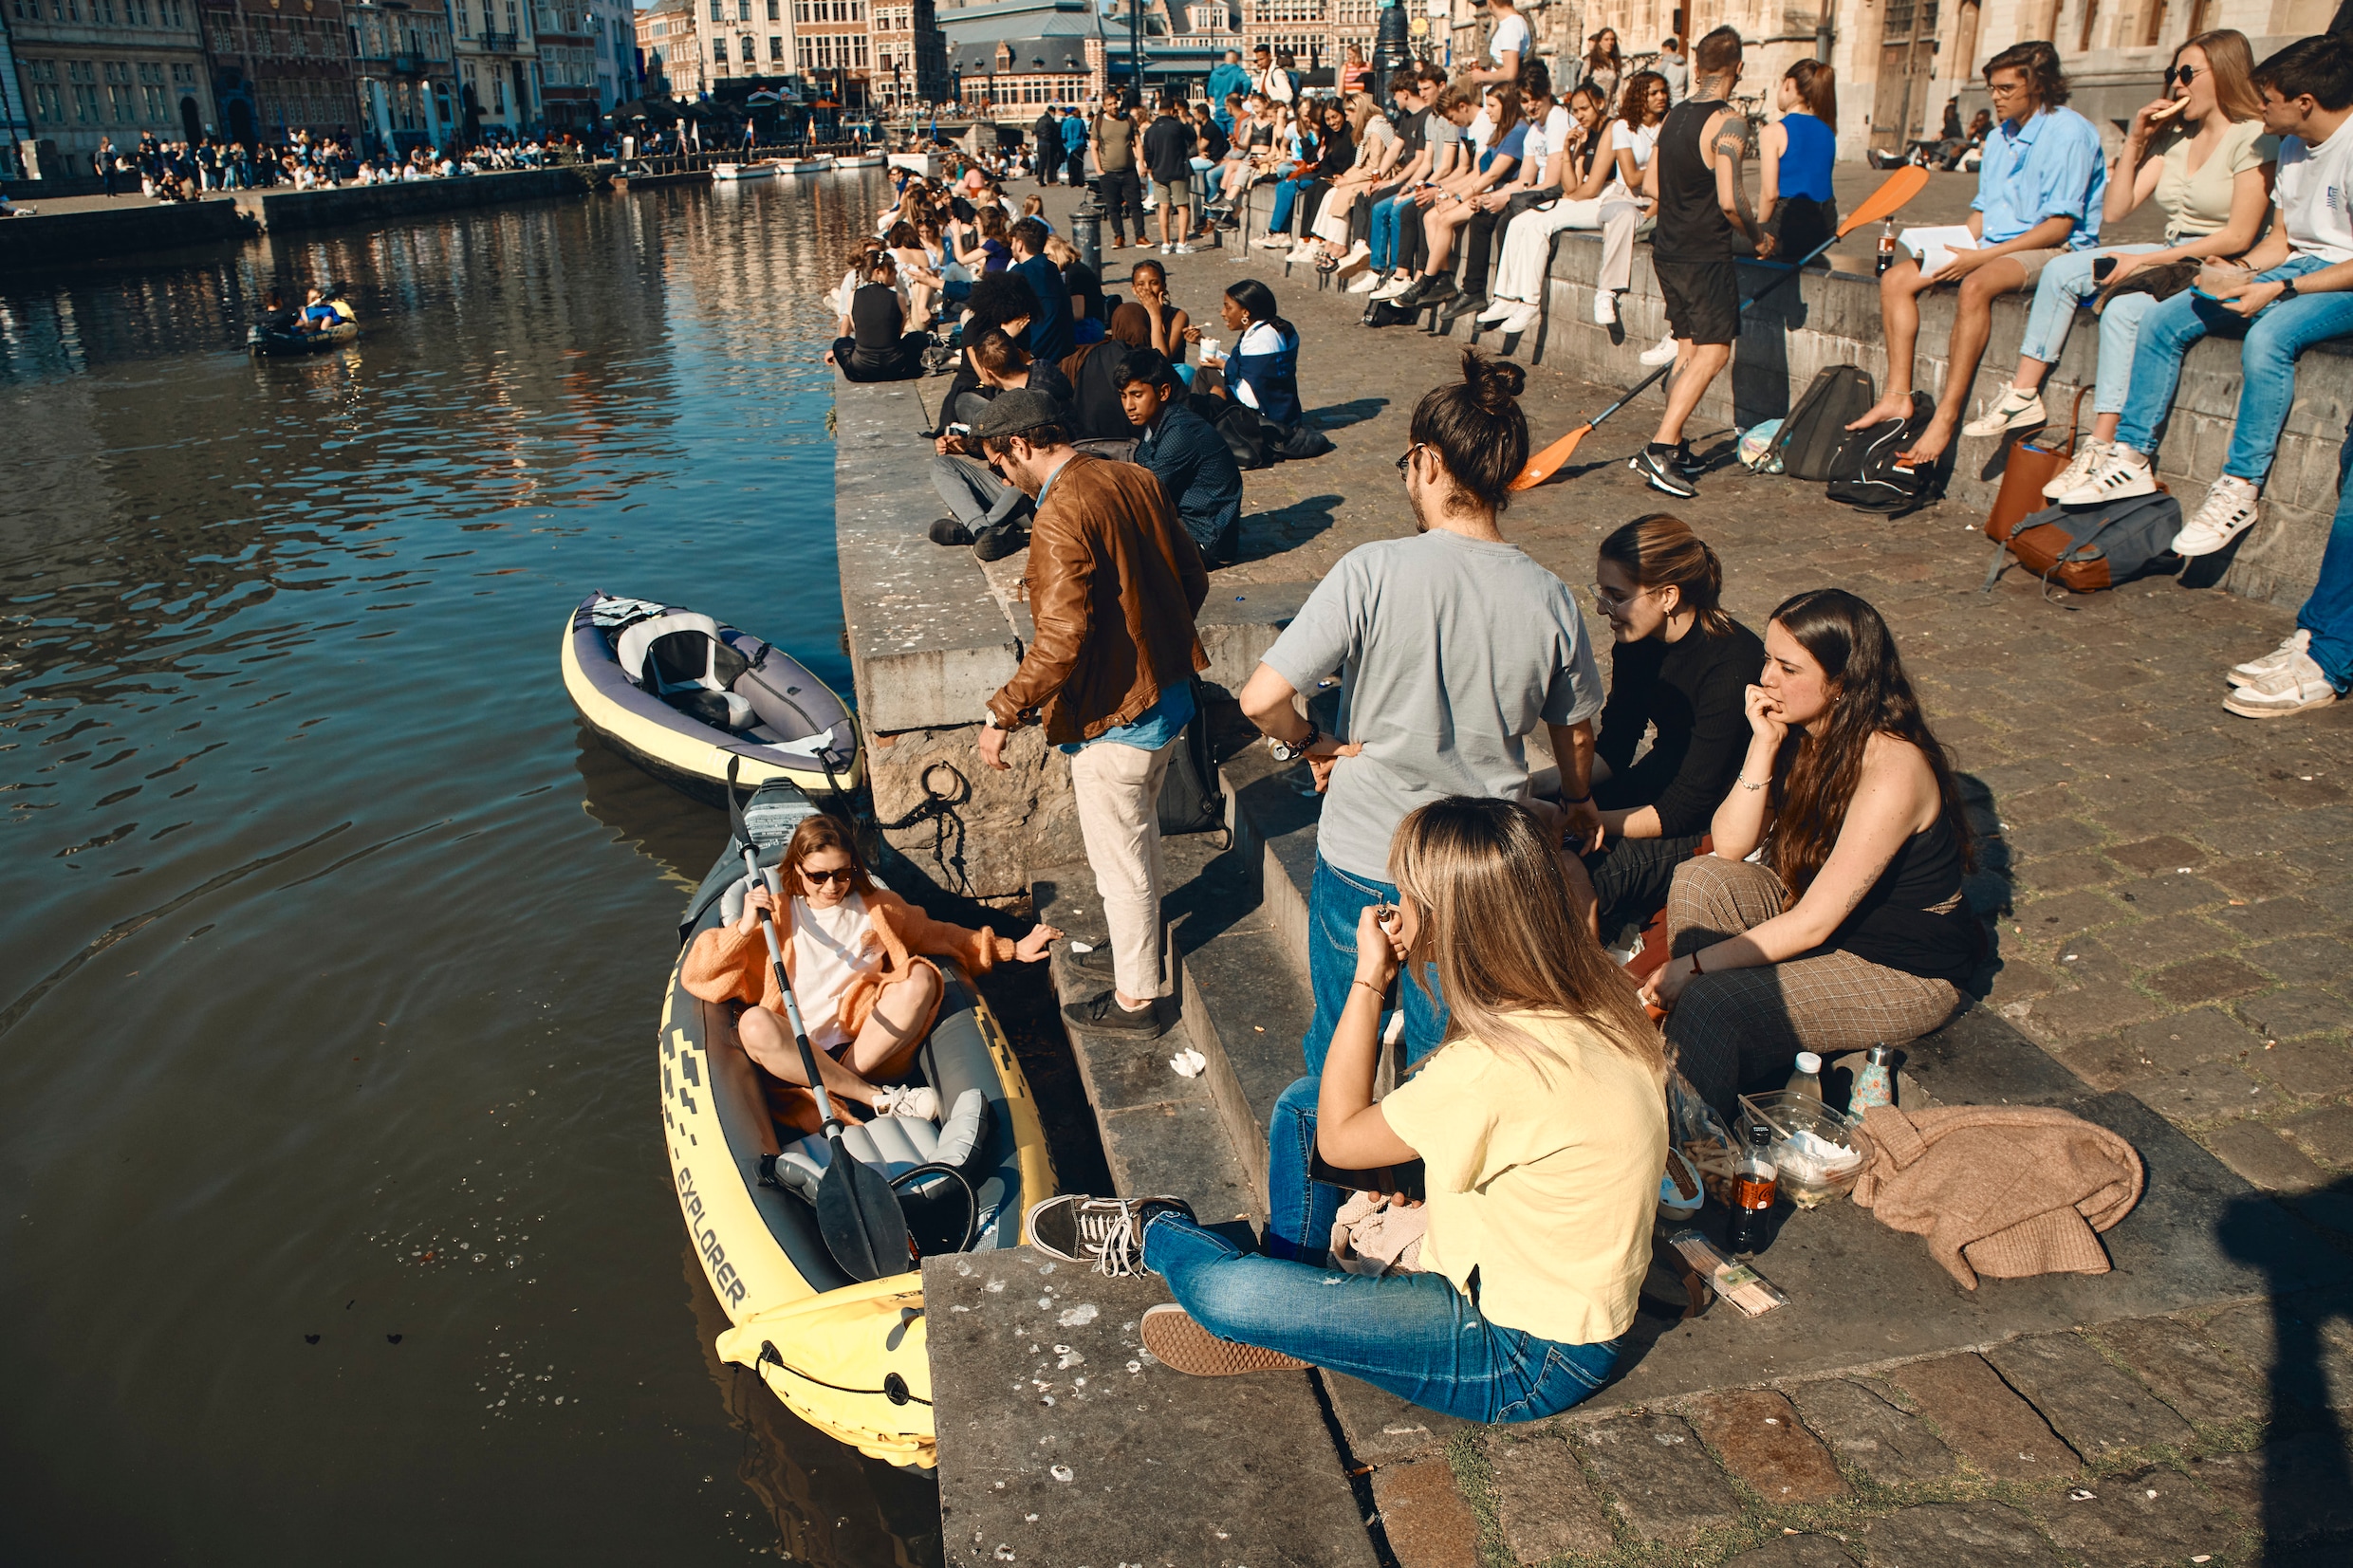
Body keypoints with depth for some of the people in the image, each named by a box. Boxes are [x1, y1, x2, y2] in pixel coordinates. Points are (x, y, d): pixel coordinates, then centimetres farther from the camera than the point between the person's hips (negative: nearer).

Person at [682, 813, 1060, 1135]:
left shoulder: (878, 908, 14)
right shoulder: (776, 915, 6)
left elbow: (941, 934, 24)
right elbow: (695, 976, 2)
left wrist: (1012, 949, 18)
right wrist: (744, 927, -10)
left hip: (869, 1044, 2)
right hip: (796, 1056, -2)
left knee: (920, 978, -22)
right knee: (754, 1023, -34)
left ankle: (832, 1092, -28)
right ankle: (879, 1099, -32)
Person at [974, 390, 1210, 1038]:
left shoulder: (1061, 516, -24)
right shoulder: (1136, 480, 2)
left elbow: (1060, 641, -30)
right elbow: (1193, 578, 11)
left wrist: (1002, 714, -21)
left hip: (1114, 717, -9)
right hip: (1168, 694, 9)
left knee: (1120, 861, 8)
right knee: (1138, 837, 27)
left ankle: (1134, 999, 23)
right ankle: (1136, 944, 46)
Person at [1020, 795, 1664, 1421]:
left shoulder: (1502, 1068, -35)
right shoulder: (1583, 997, -8)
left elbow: (1340, 1138, -18)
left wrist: (1368, 979, -17)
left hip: (1528, 1364, -8)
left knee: (1224, 1293, -15)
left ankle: (1152, 1232, 19)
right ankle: (1285, 1313, 19)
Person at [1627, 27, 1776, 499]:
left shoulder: (1673, 116, 7)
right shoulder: (1728, 121, -15)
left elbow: (1651, 185, 14)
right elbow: (1730, 200, -21)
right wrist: (1758, 237, -4)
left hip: (1668, 248, 8)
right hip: (1706, 256, -8)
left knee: (1689, 348, 16)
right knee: (1713, 351, -5)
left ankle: (1672, 445, 17)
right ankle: (1660, 448, -15)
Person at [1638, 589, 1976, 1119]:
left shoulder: (1891, 768, -29)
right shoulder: (1801, 733, -6)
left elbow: (1814, 924, -28)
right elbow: (1729, 847, -9)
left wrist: (1695, 964, -24)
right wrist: (1763, 746, -19)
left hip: (1905, 974, -7)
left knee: (1711, 1005, -26)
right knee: (1700, 878, -17)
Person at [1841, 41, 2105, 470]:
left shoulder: (2069, 133, -10)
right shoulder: (1999, 138, 16)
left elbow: (2059, 226, -16)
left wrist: (1979, 256, -21)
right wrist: (1956, 245, -3)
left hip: (2052, 251, -8)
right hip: (1989, 246, 9)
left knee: (1976, 285, -38)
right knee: (1896, 278, -9)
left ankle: (1946, 419, -40)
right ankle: (1898, 395, -16)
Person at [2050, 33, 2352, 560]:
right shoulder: (2292, 147, 13)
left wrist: (2280, 289, -24)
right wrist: (2240, 273, -1)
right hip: (2296, 267, 9)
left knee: (2267, 336, -38)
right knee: (2161, 320, -8)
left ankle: (2239, 488, -31)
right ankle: (2131, 459, -9)